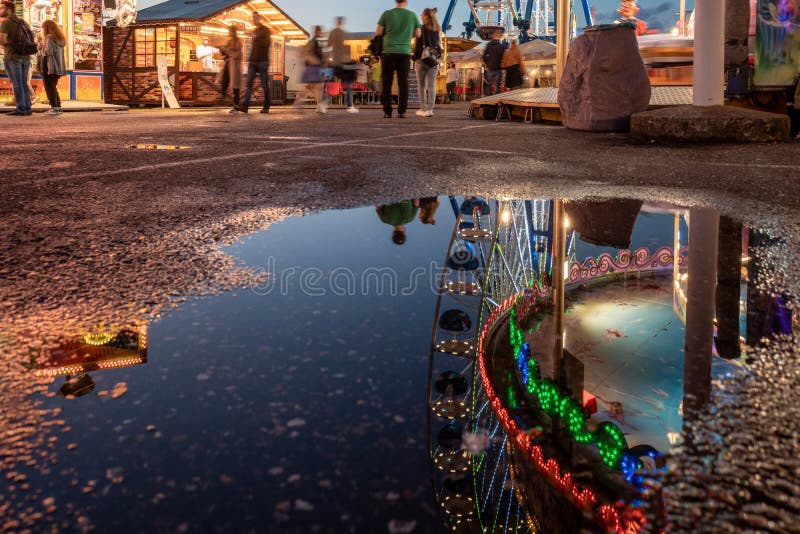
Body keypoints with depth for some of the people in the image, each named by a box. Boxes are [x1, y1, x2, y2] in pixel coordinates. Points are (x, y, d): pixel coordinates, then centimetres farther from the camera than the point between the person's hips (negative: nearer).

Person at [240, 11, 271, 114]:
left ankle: (266, 107, 6)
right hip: (252, 61, 6)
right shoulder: (254, 31, 19)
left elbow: (267, 43, -15)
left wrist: (256, 38, -23)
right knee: (249, 83, -7)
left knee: (264, 84, -1)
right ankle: (245, 106, -16)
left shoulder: (265, 30, 0)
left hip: (262, 61, -5)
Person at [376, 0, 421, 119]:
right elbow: (418, 34, 9)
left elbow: (378, 32, 0)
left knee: (386, 83, 5)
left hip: (389, 52, -1)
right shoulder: (412, 15, 4)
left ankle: (387, 111, 3)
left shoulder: (387, 14, 0)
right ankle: (401, 111, -1)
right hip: (405, 52, 1)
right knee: (403, 83, 4)